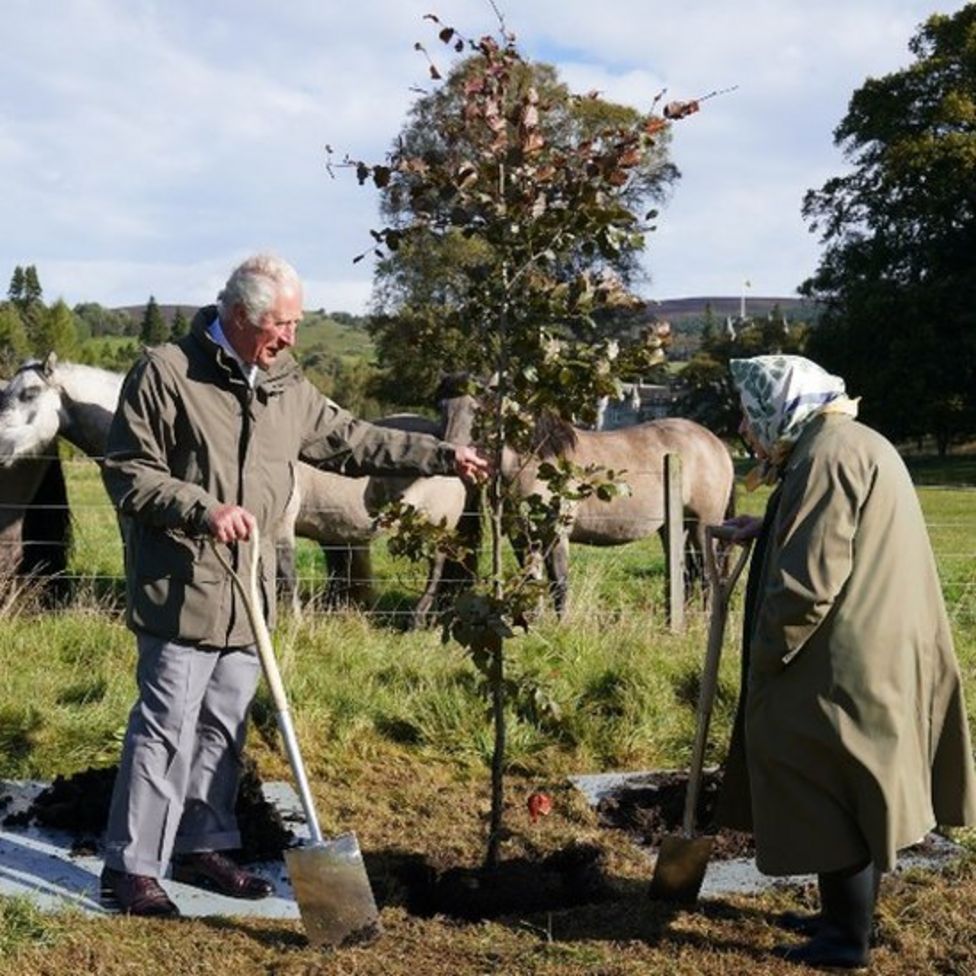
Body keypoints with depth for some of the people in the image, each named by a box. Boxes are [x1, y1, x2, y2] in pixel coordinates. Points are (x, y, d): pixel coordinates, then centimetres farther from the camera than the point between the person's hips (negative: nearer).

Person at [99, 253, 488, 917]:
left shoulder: (285, 385, 11)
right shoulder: (166, 372, -9)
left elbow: (352, 441, 20)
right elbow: (127, 471, -10)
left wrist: (442, 457, 19)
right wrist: (204, 511, -22)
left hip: (248, 591, 7)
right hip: (183, 588, -7)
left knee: (226, 726, 14)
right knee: (167, 727, -5)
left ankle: (204, 846, 27)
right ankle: (132, 867, 5)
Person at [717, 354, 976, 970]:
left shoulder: (826, 457, -19)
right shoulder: (856, 444, 14)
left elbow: (808, 582, -24)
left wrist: (763, 658, -13)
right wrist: (766, 532, 17)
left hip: (845, 666, -10)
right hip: (874, 658, 10)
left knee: (832, 797, 1)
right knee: (856, 793, 18)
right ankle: (848, 916, 30)